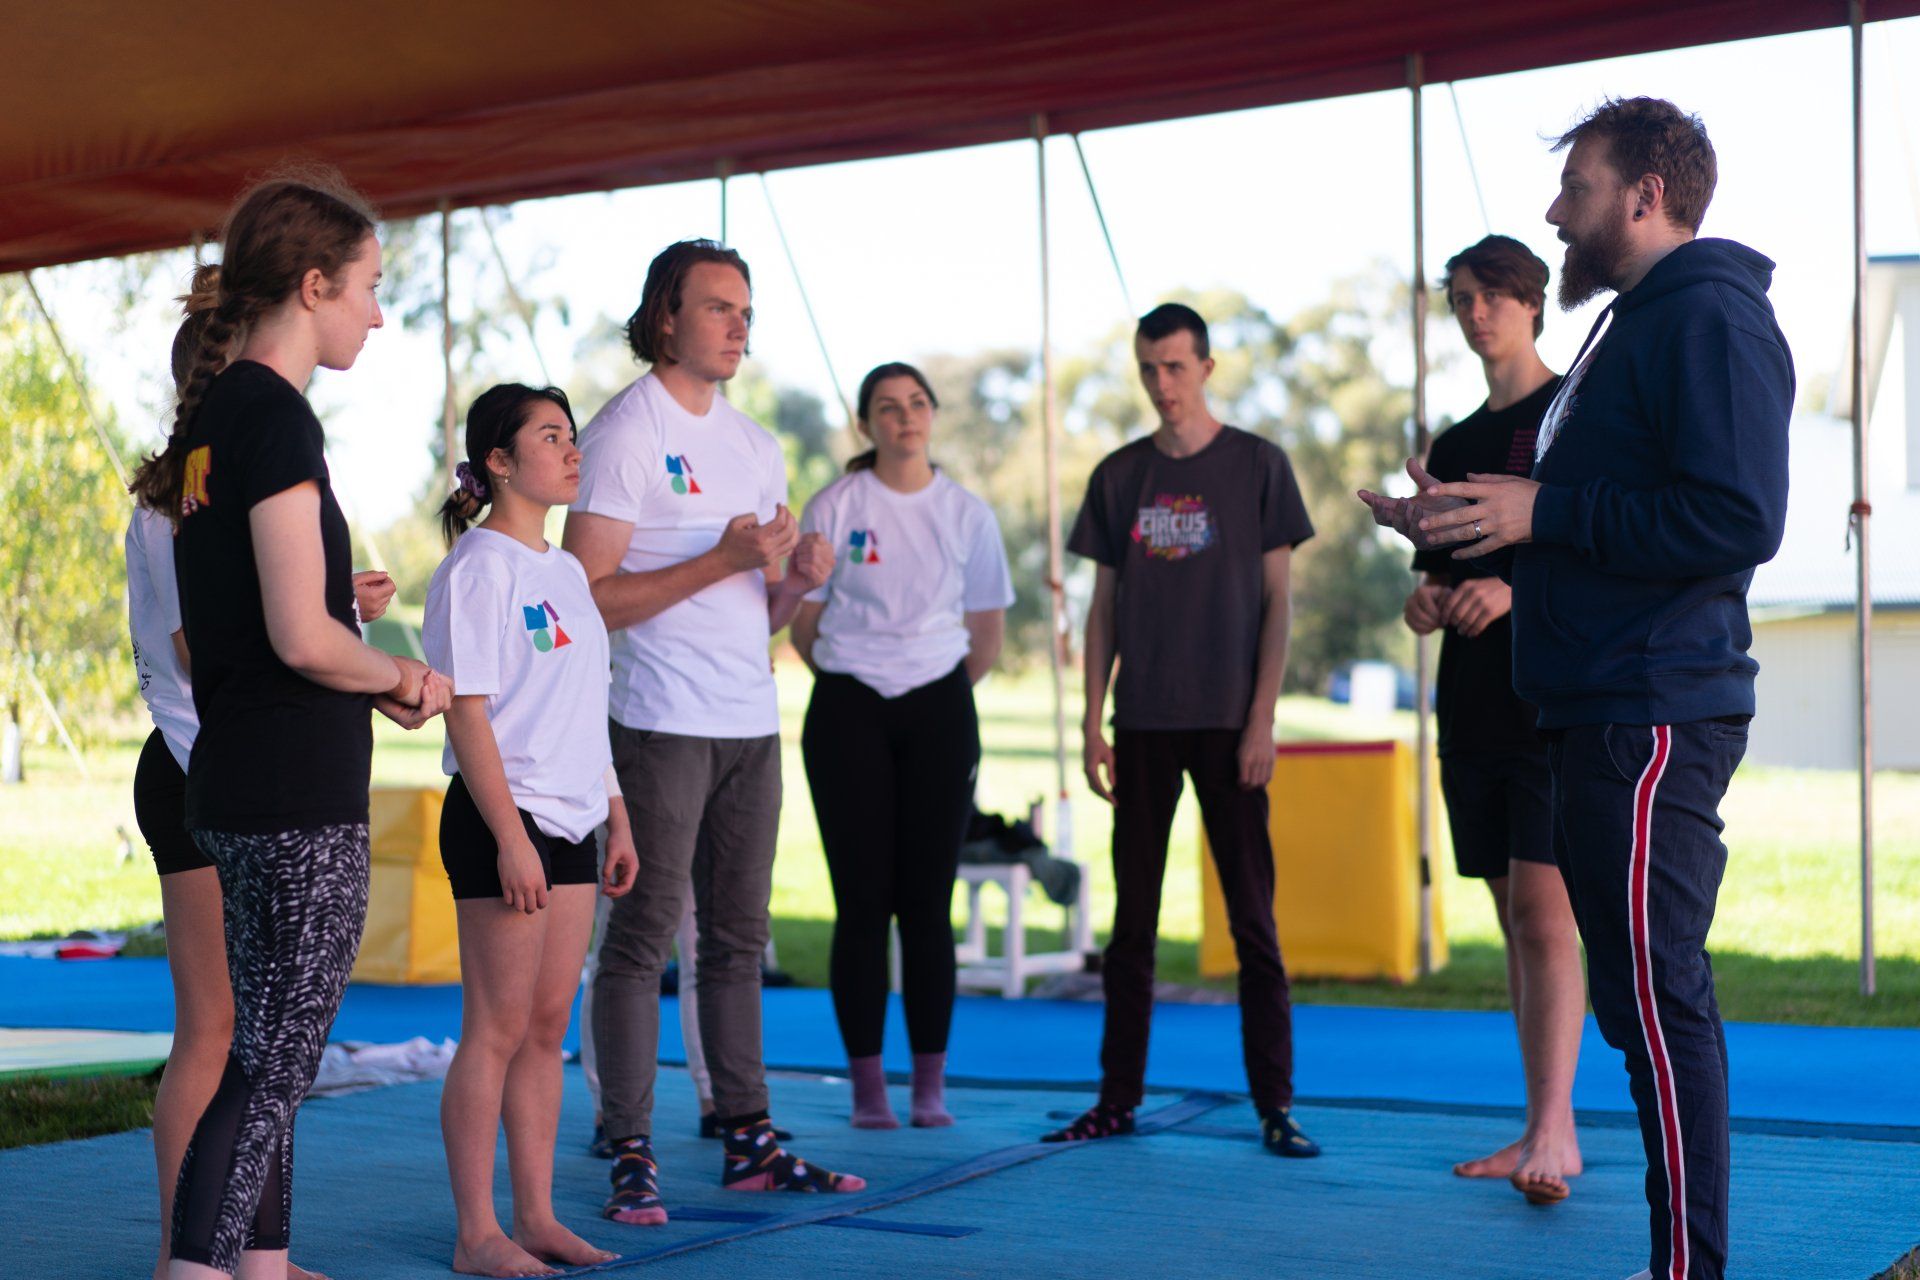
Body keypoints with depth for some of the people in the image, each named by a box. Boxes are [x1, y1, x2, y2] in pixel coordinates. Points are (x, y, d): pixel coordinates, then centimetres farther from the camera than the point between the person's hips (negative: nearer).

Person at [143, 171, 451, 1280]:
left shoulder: (213, 416, 13)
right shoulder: (277, 418, -15)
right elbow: (301, 637, -22)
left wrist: (374, 680, 10)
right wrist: (401, 677, -4)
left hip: (233, 783, 10)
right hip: (301, 795, -10)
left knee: (269, 1054, 16)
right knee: (274, 1064, -5)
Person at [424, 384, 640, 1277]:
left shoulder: (565, 570, 16)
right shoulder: (478, 568, -9)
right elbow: (467, 713, -15)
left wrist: (616, 819, 18)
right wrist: (509, 837, -20)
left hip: (570, 821, 8)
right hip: (501, 819, -8)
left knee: (548, 1025, 10)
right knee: (497, 1027, -5)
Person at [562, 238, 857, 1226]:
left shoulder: (756, 445, 17)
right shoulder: (623, 434, -6)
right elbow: (591, 597, -13)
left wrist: (797, 580, -2)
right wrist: (722, 560, -18)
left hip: (752, 720, 7)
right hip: (662, 725, -7)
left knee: (740, 937, 10)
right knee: (641, 939, -4)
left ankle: (748, 1140, 16)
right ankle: (631, 1155, -1)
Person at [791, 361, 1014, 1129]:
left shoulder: (968, 515, 6)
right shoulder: (834, 509, 0)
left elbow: (987, 638, 13)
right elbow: (803, 625, 6)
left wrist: (938, 693, 13)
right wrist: (853, 687, 10)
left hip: (939, 713, 1)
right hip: (848, 714, -1)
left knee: (928, 902, 0)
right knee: (863, 902, -2)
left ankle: (931, 1087, 5)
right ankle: (867, 1086, 3)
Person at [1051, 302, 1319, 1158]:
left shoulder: (1256, 465, 1)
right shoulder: (1119, 475, 9)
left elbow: (1276, 599, -1)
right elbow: (1103, 606, 11)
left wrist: (1262, 719, -8)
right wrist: (1093, 723, 4)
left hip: (1227, 723, -3)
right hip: (1143, 724, 3)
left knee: (1252, 916, -1)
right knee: (1132, 918, 6)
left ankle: (1275, 1103, 5)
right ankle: (1118, 1100, 13)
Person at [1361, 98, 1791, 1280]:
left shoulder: (1709, 319, -11)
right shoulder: (1639, 323, 22)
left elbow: (1738, 517, -22)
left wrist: (1545, 511, -19)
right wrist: (1467, 524, 15)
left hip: (1656, 716, -11)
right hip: (1611, 707, 11)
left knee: (1658, 996, -9)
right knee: (1647, 999, 13)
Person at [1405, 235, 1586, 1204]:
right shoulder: (1453, 445, 19)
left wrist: (1516, 588, -22)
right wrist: (1426, 602, 0)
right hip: (1472, 708, 7)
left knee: (1544, 910, -15)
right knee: (1514, 917, 7)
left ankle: (1554, 1131, -18)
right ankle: (1544, 1132, 11)